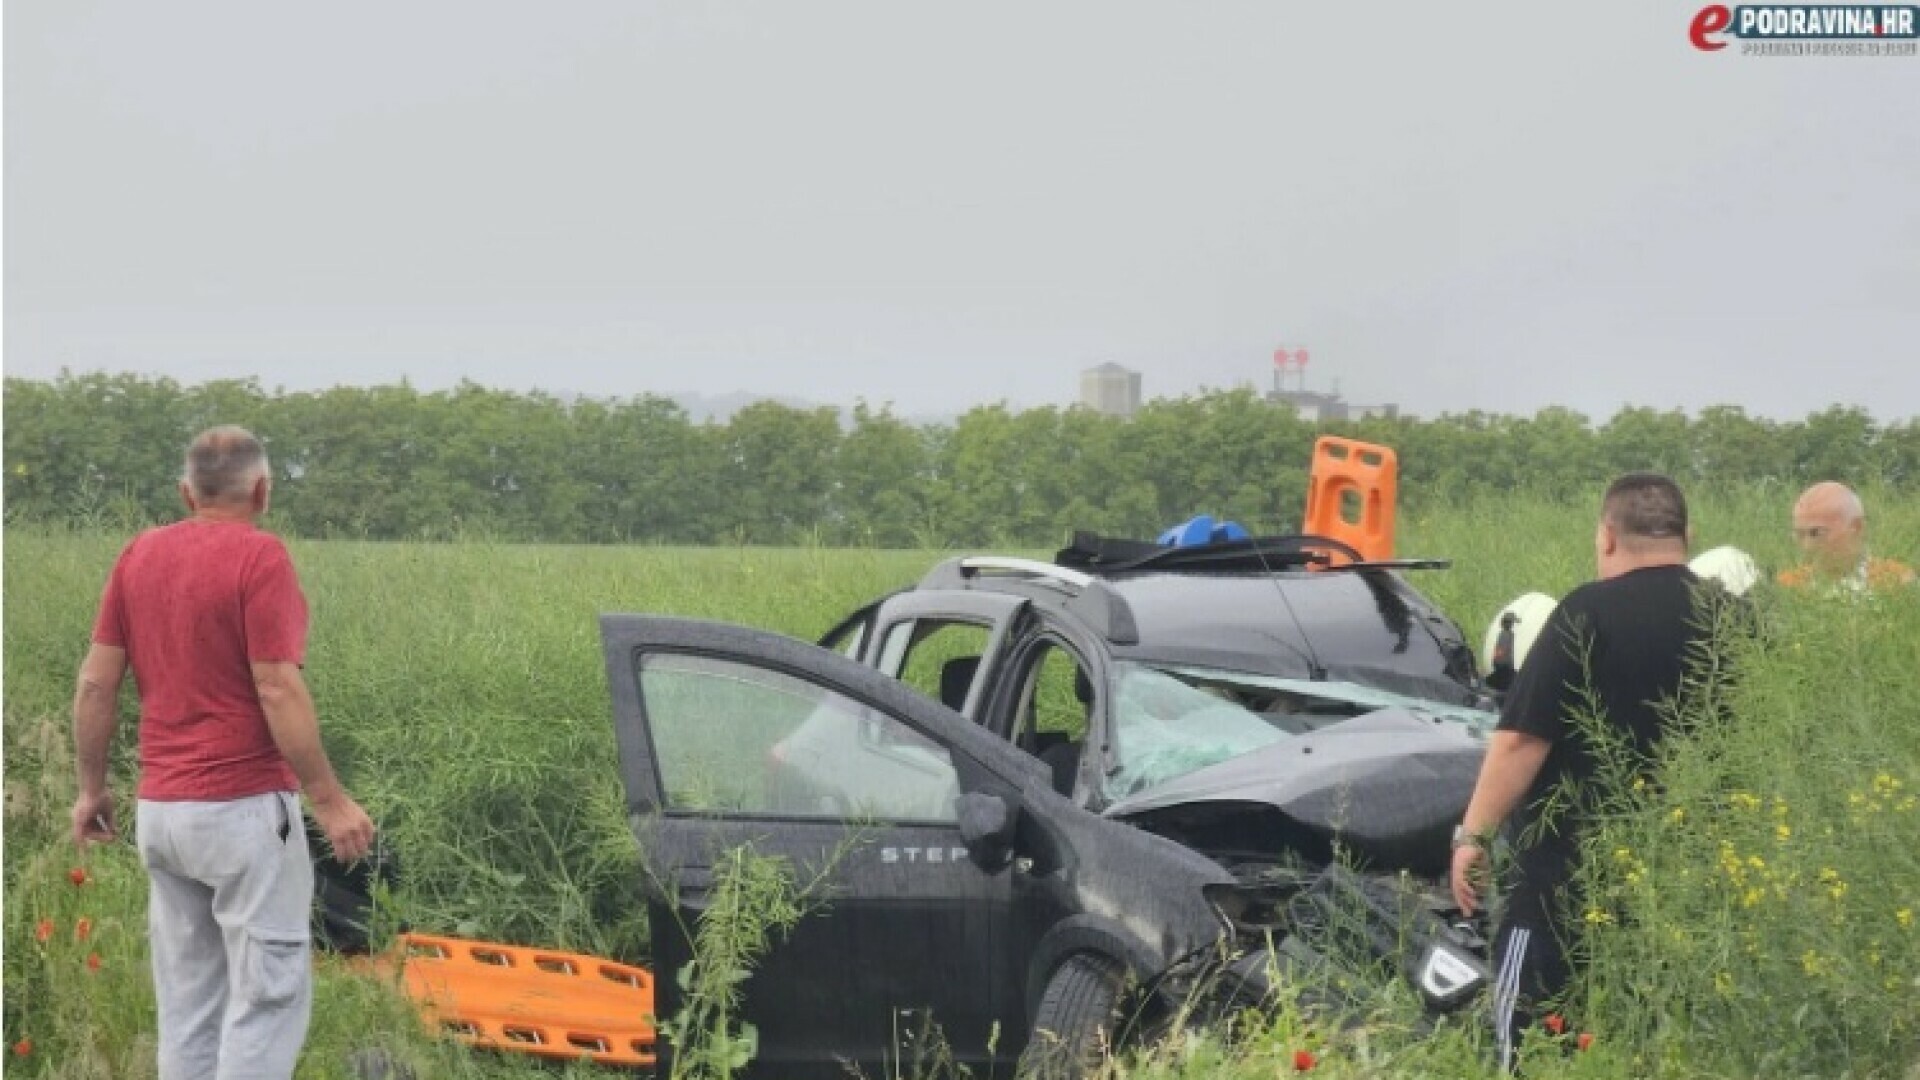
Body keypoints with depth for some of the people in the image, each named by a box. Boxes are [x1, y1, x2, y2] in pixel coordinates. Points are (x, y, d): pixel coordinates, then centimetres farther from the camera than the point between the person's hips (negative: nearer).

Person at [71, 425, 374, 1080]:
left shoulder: (139, 555, 7)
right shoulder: (259, 557, -12)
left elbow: (95, 683, 6)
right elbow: (278, 690, -17)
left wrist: (91, 788, 16)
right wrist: (329, 799, -12)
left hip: (159, 809, 7)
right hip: (244, 808, -7)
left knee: (186, 1001, 12)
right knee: (269, 991, -2)